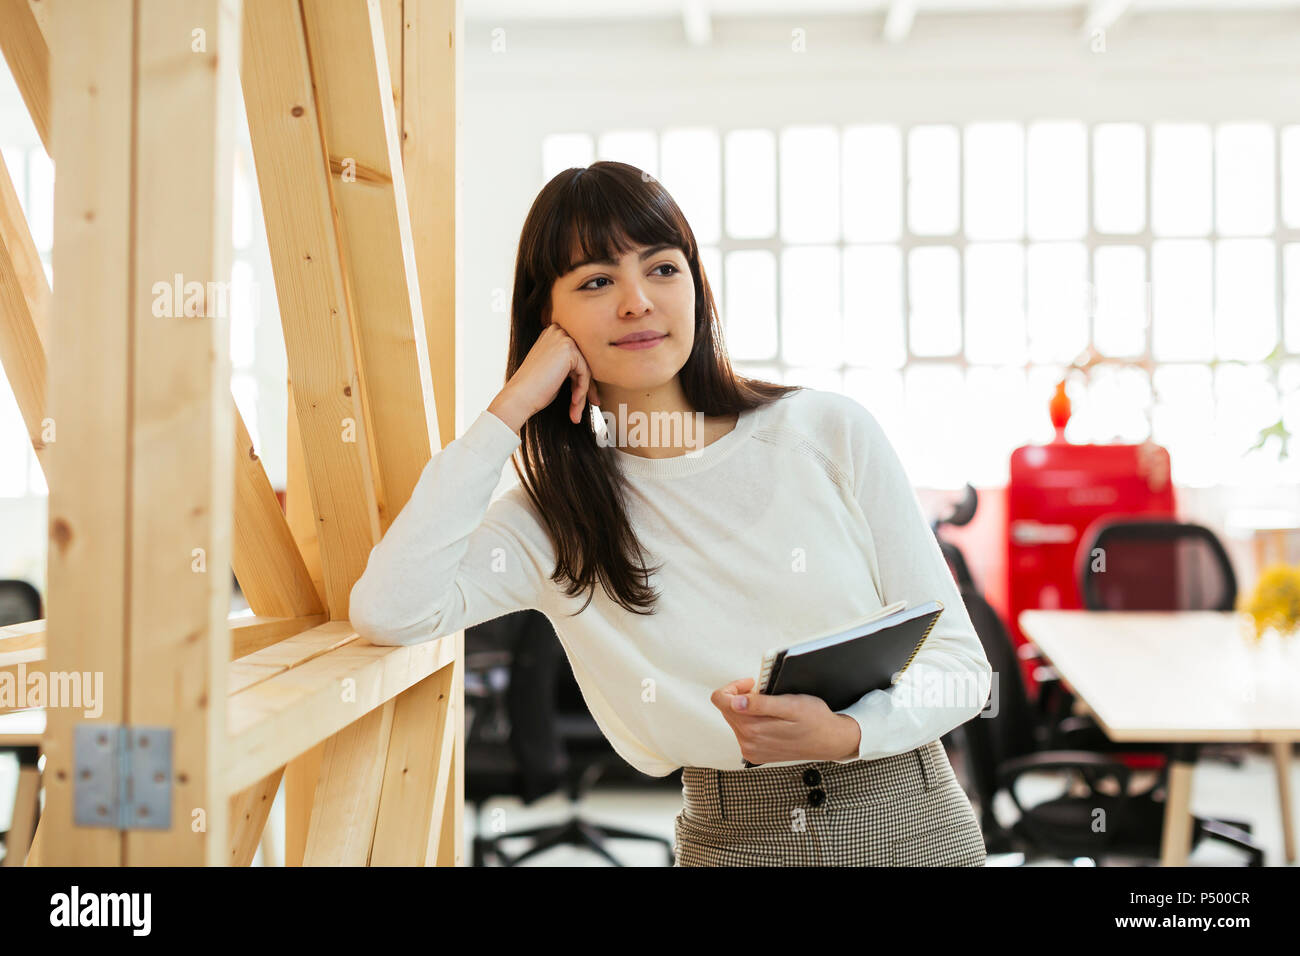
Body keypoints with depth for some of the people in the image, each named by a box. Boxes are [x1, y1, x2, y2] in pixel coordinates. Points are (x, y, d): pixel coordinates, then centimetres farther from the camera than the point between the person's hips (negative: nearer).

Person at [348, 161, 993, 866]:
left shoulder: (830, 432, -2)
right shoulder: (555, 517, 1)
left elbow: (959, 660, 1)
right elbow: (388, 612, -17)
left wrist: (845, 732, -20)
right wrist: (509, 409, -11)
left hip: (911, 826, 0)